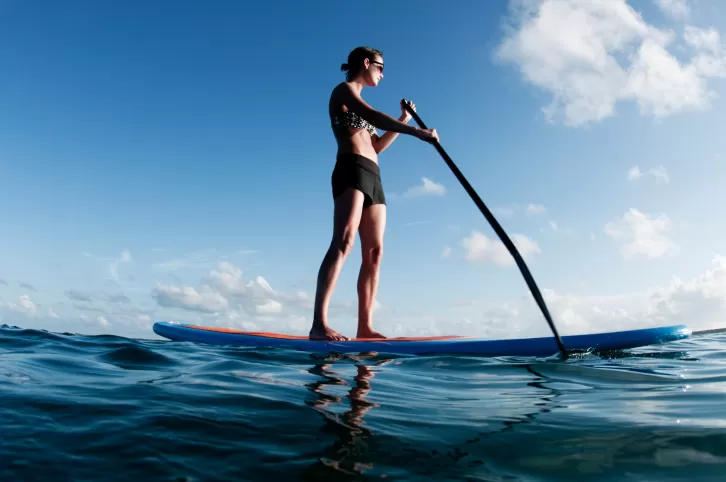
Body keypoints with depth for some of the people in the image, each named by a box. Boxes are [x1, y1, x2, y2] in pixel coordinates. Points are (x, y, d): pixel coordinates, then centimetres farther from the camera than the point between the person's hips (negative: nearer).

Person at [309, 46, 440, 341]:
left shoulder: (358, 105, 32)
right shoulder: (344, 90, 6)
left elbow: (376, 146, 32)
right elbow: (375, 117, -14)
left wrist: (402, 120, 26)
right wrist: (418, 132, -17)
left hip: (372, 176, 9)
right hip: (352, 170, -9)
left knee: (374, 251, -3)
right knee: (343, 241, -25)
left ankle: (365, 326, -5)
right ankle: (319, 323, -34)